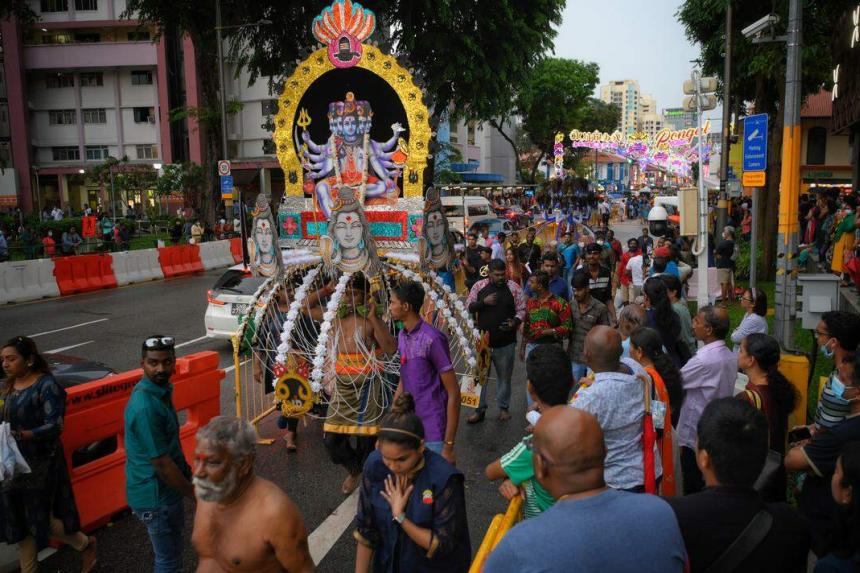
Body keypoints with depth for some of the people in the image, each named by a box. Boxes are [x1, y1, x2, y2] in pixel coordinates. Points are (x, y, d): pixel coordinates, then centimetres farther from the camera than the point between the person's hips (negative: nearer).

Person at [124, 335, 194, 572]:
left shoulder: (160, 390, 0)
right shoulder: (145, 407, -30)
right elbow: (161, 464, -25)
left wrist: (186, 470, 17)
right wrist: (194, 493, -16)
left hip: (166, 489, 9)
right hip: (156, 496, -9)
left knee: (173, 550, 26)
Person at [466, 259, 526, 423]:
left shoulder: (513, 287, -3)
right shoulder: (479, 286, 1)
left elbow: (521, 310, 0)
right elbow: (468, 306, 4)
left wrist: (515, 322, -19)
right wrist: (483, 302, -13)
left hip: (506, 342, -1)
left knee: (504, 375, 13)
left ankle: (503, 407, 30)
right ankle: (479, 409, 18)